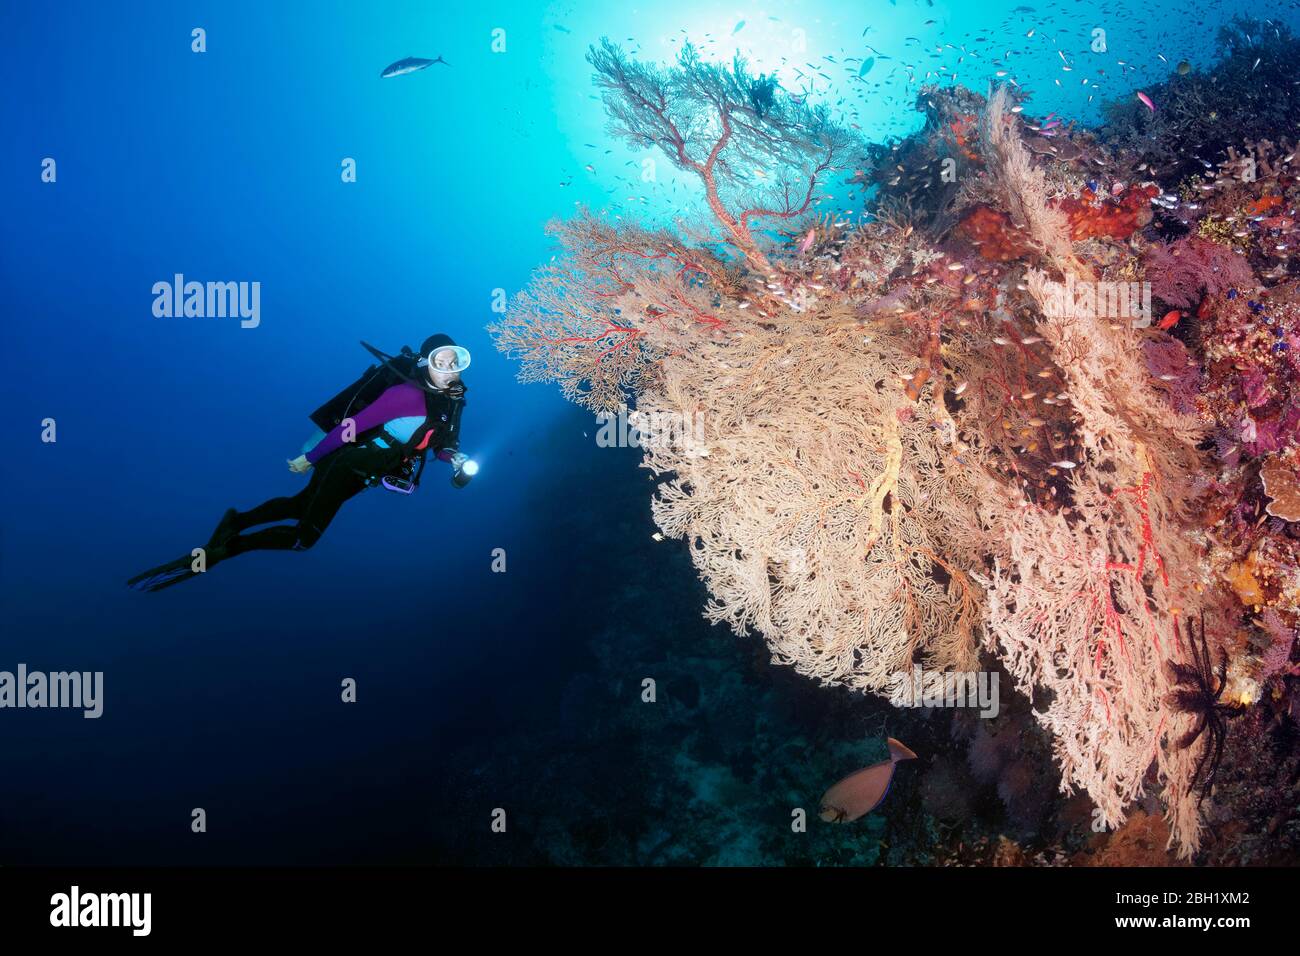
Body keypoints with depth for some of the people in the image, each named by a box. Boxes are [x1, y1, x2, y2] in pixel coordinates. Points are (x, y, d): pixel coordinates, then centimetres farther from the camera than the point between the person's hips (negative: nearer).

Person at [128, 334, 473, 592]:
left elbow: (440, 441, 9)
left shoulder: (452, 399, -3)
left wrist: (457, 460, -14)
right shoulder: (407, 394, -29)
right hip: (346, 463, -8)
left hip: (363, 471, 8)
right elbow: (354, 424, -27)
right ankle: (220, 549, -2)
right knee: (304, 536, -6)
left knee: (301, 505, 25)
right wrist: (309, 458, -21)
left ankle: (235, 522, 32)